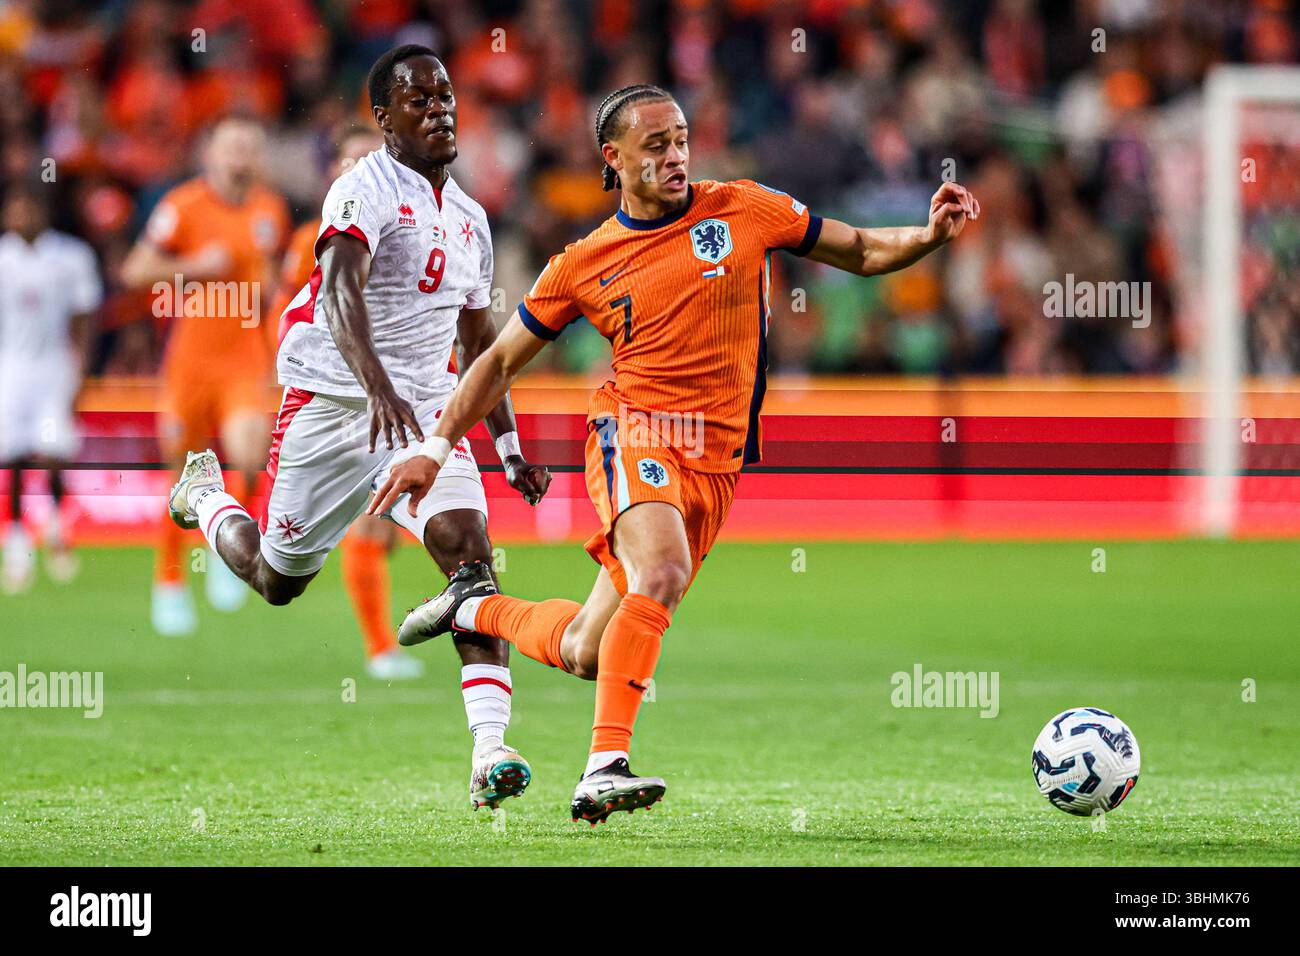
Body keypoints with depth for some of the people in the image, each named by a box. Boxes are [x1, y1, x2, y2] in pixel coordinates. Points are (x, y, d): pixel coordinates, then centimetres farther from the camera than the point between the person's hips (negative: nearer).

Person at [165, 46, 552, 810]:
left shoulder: (469, 219, 12)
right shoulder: (367, 190, -13)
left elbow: (478, 342, 24)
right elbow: (341, 290, -31)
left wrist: (511, 450, 22)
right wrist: (377, 385, -48)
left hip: (424, 407, 5)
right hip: (333, 403, -5)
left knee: (469, 548, -19)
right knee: (278, 580, 9)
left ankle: (491, 752, -26)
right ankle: (206, 493, 45)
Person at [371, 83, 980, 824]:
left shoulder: (743, 210, 5)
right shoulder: (585, 265, 4)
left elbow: (862, 252, 13)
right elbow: (501, 362, 13)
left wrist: (930, 235, -7)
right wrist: (437, 450, 6)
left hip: (716, 464, 3)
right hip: (634, 431, -3)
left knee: (584, 653, 5)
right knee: (662, 574, -33)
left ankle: (476, 606, 34)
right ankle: (606, 767, -35)